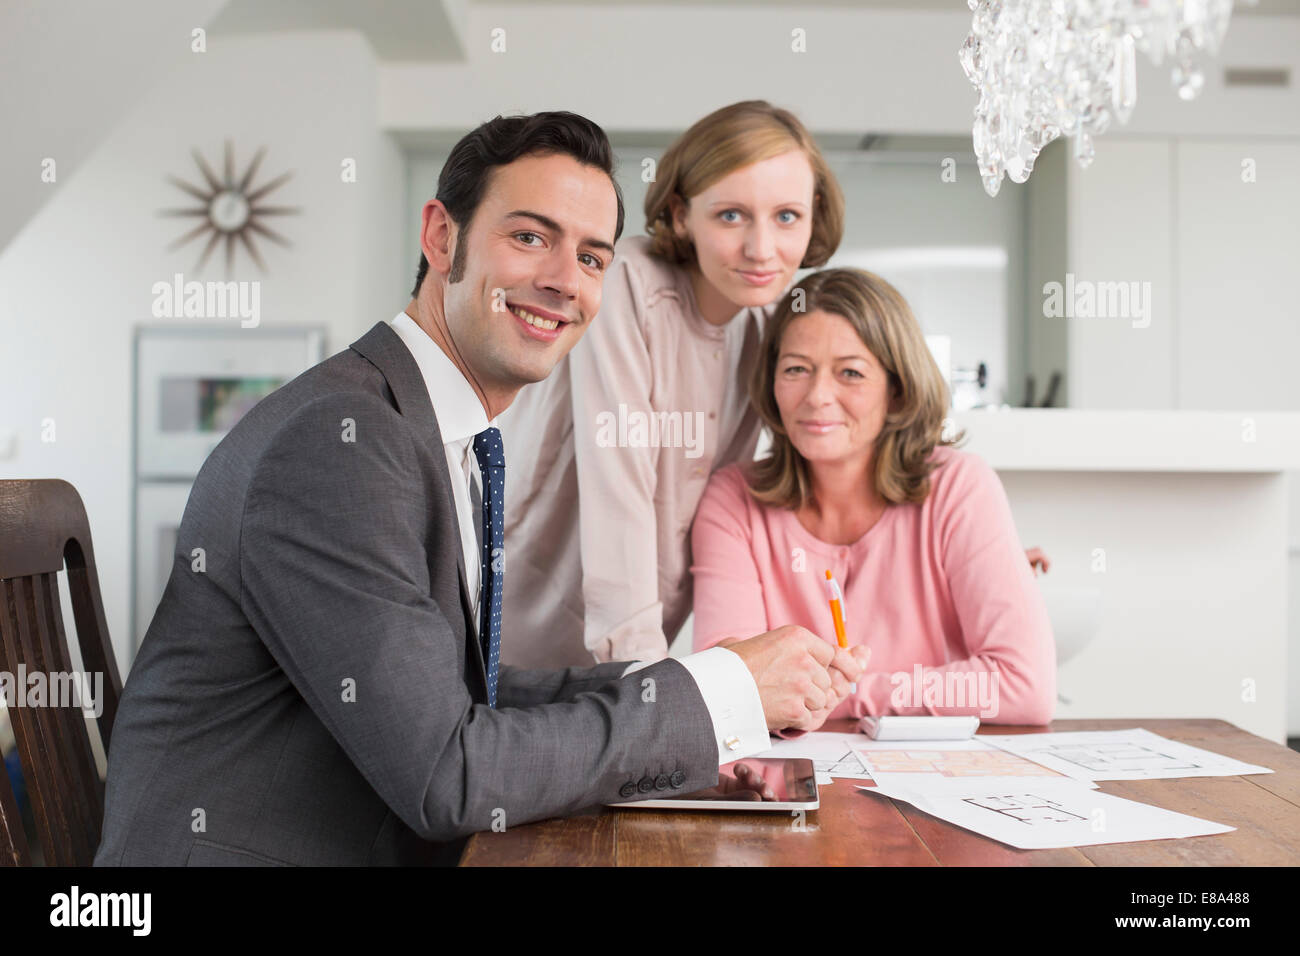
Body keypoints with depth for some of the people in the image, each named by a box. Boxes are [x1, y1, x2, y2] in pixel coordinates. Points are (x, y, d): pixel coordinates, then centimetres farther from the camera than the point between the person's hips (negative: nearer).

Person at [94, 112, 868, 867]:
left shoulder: (441, 440, 9)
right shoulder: (335, 439, -20)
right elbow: (445, 775, -22)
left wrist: (675, 703, -1)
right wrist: (724, 694, -17)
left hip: (386, 849, 8)